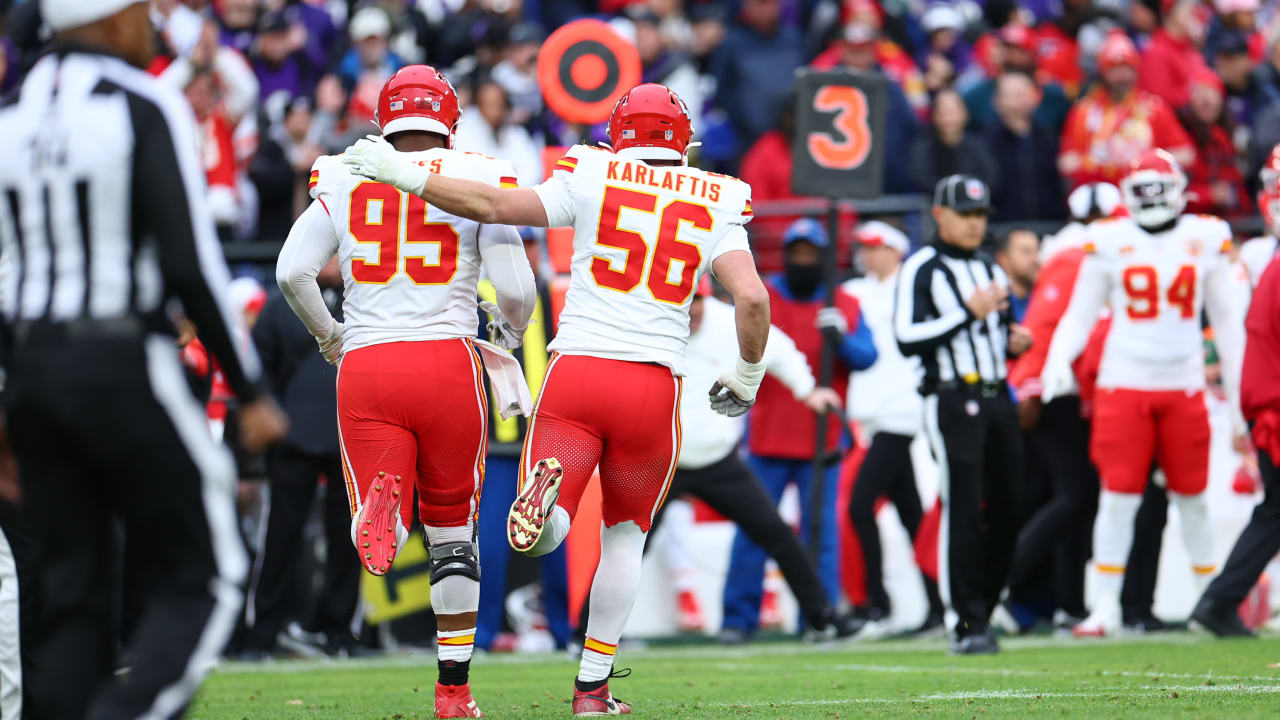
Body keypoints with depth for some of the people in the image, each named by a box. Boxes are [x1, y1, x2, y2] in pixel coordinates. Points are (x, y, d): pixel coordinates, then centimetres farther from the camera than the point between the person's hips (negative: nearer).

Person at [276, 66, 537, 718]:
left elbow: (293, 272, -1)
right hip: (447, 364, 0)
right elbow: (516, 289, -3)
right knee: (452, 528, 18)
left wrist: (330, 338, 17)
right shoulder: (477, 181, 4)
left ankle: (380, 502, -39)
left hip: (365, 369, 0)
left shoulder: (344, 182, 9)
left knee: (377, 544, -1)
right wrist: (506, 337, 19)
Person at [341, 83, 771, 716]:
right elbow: (752, 297, -4)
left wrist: (400, 172, 5)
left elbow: (494, 207, -4)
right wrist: (746, 378, 12)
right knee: (625, 534, 21)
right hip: (652, 385, 1)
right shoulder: (714, 207, 8)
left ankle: (548, 485, -38)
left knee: (542, 538, -2)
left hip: (575, 375, -1)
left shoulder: (593, 181, 5)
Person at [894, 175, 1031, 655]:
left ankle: (982, 609, 14)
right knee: (963, 511, -10)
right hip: (952, 399, -7)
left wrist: (1014, 342, 7)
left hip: (996, 398, 7)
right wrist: (969, 313, -16)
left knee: (1007, 510, 3)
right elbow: (908, 340, -14)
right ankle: (967, 625, -9)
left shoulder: (990, 271, 20)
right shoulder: (922, 269, -3)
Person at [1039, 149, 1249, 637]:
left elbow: (1227, 320, 11)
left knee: (1192, 497, 7)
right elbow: (1080, 315, 6)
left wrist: (1238, 391, 9)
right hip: (1123, 384, -1)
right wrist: (1058, 360, -12)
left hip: (1184, 387, 1)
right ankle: (1106, 607, 0)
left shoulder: (1206, 239, 5)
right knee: (1118, 496, -4)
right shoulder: (1110, 242, 1)